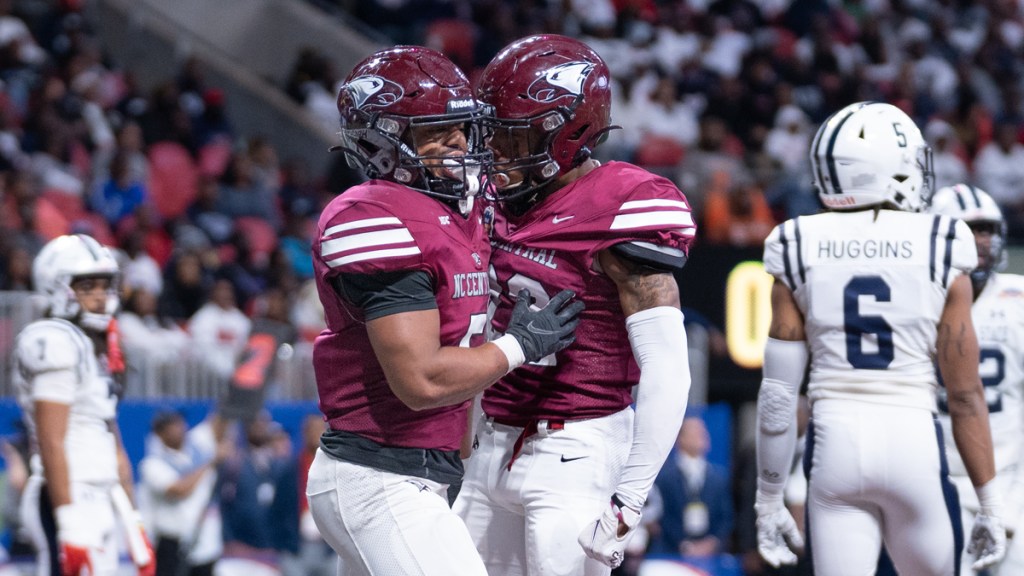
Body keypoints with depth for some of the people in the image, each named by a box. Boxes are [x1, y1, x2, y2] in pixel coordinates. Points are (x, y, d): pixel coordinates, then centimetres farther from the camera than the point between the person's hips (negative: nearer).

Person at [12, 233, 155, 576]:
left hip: (99, 505, 10)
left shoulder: (98, 348, 19)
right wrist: (70, 525, -23)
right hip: (69, 499, -10)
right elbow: (51, 443, -18)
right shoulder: (54, 342, -11)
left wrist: (133, 523, 21)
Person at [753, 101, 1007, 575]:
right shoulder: (940, 253, 0)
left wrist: (768, 502, 10)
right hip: (914, 443, -1)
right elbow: (965, 395, 0)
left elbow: (779, 392, 2)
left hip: (835, 444, 1)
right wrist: (990, 505, 7)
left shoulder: (800, 251, 3)